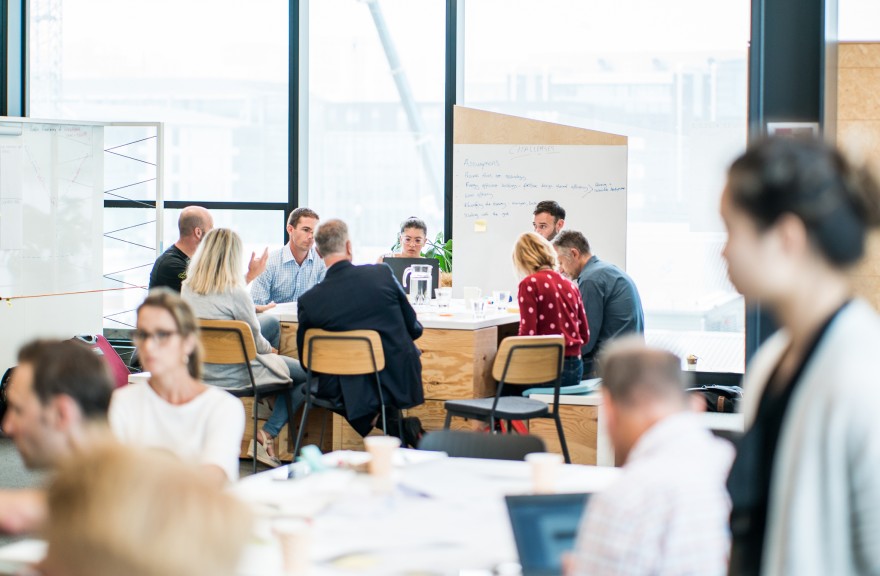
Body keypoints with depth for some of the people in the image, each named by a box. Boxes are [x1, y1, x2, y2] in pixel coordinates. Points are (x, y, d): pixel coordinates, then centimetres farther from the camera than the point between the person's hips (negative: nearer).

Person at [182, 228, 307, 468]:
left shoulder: (187, 289, 1)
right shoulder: (235, 293, -20)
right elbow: (255, 341, -6)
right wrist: (270, 350, 16)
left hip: (199, 372, 8)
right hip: (233, 374, -8)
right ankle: (267, 434, -1)